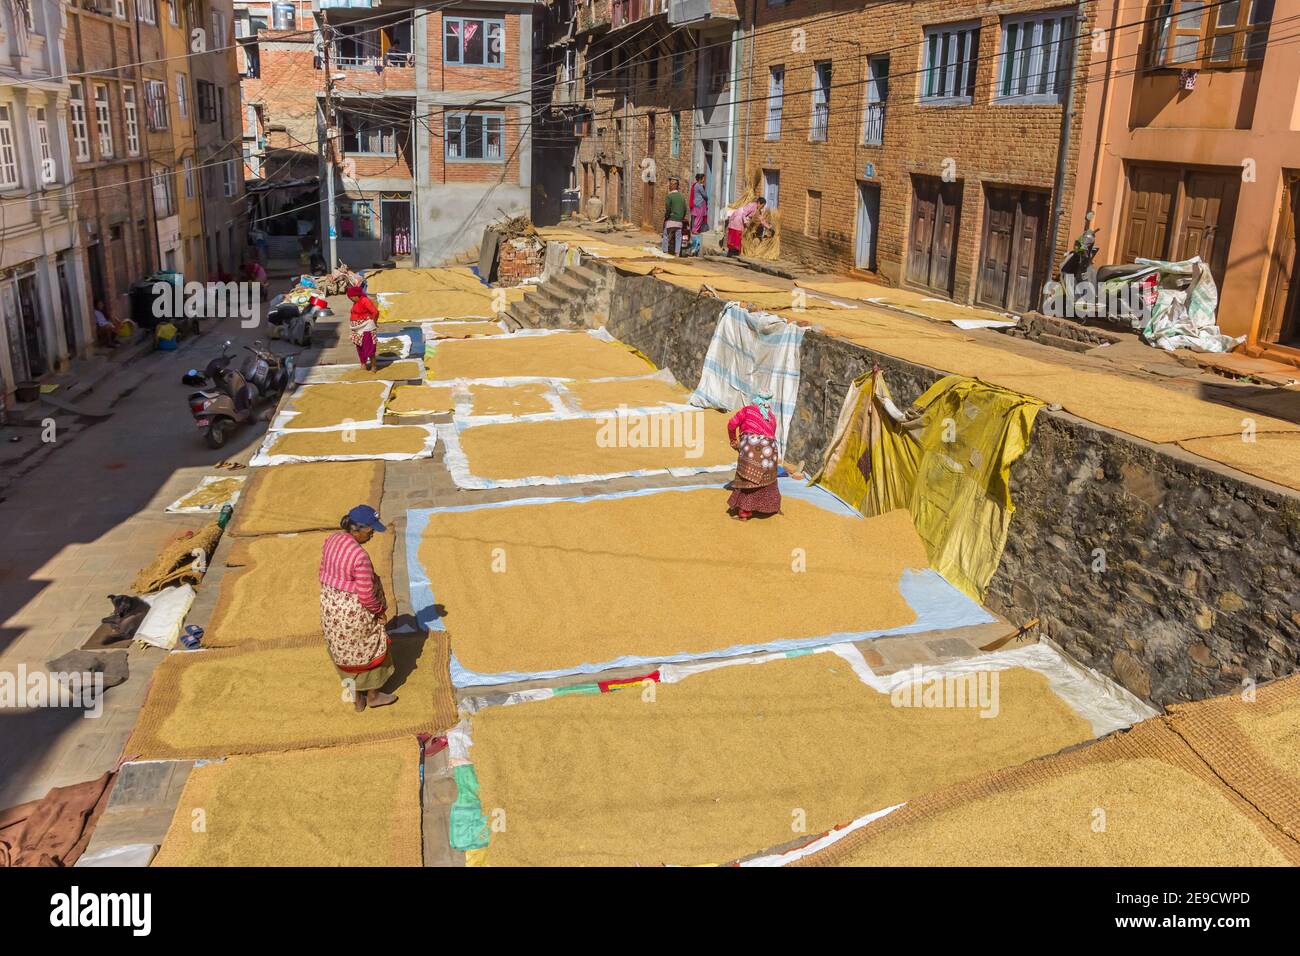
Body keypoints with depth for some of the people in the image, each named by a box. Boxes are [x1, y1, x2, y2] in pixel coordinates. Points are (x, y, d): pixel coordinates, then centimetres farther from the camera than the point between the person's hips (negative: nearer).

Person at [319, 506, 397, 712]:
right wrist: (379, 610, -6)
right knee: (368, 649, 18)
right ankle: (372, 695, 37)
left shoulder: (332, 540, -6)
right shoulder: (360, 556, -31)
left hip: (330, 604, 8)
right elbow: (366, 595, -24)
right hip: (353, 610, -8)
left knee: (345, 651, 23)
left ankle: (357, 698, 40)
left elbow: (324, 572, 7)